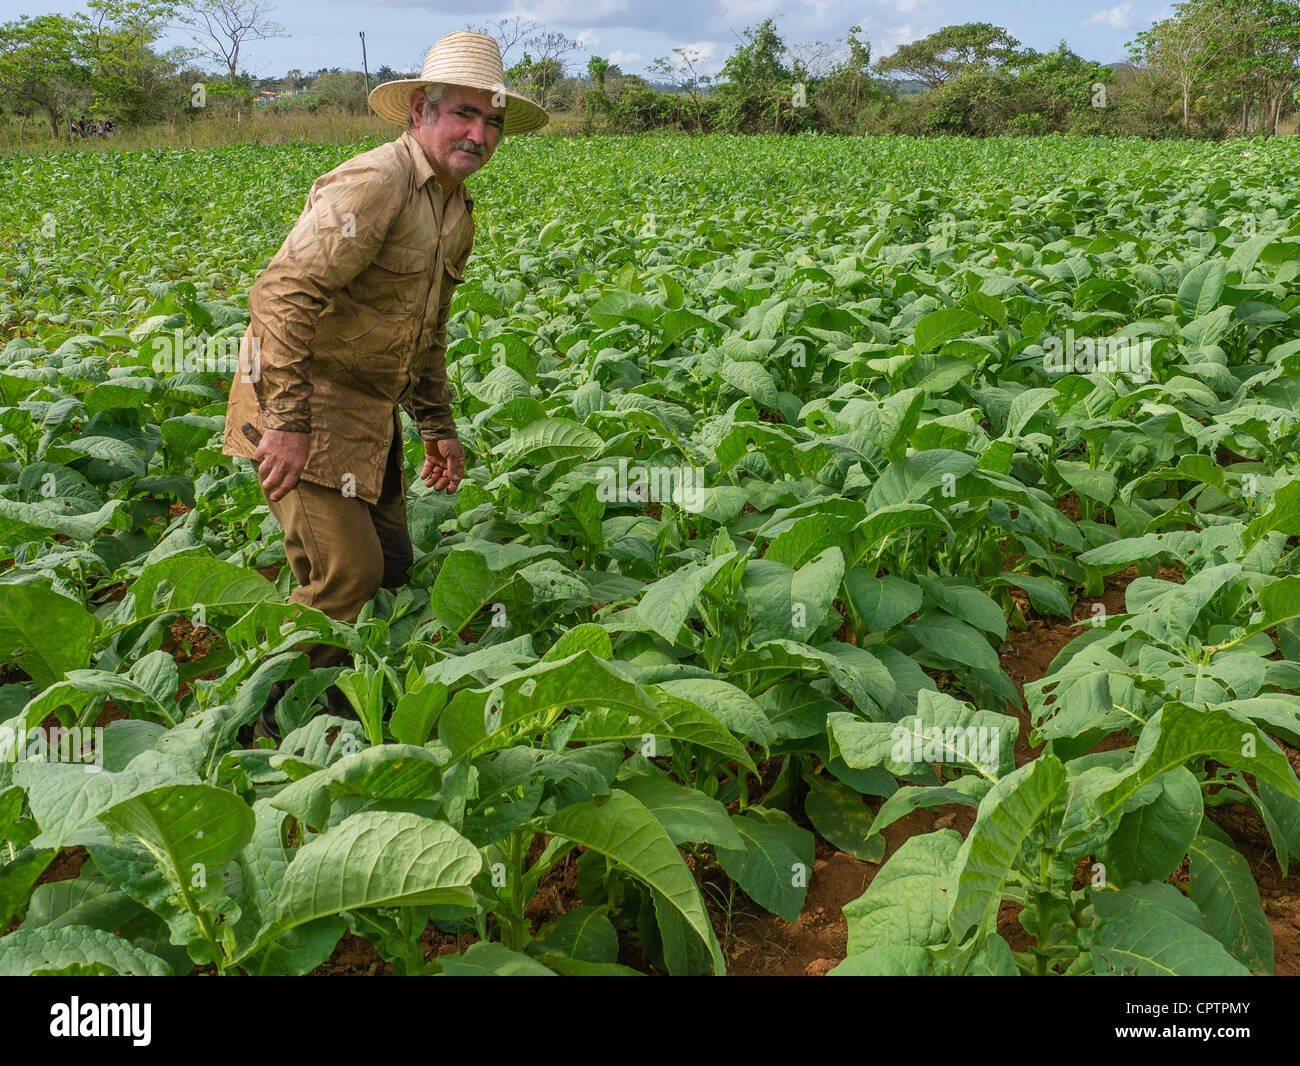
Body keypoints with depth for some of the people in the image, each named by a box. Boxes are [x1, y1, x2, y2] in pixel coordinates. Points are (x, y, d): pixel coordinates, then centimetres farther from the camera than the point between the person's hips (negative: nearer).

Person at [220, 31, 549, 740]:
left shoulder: (456, 205, 12)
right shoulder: (373, 185, -20)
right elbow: (280, 296, -27)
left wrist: (437, 426, 20)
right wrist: (288, 422, -29)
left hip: (368, 412, 9)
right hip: (302, 409, -9)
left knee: (391, 563, 12)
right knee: (347, 569, -13)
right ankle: (276, 719, 8)